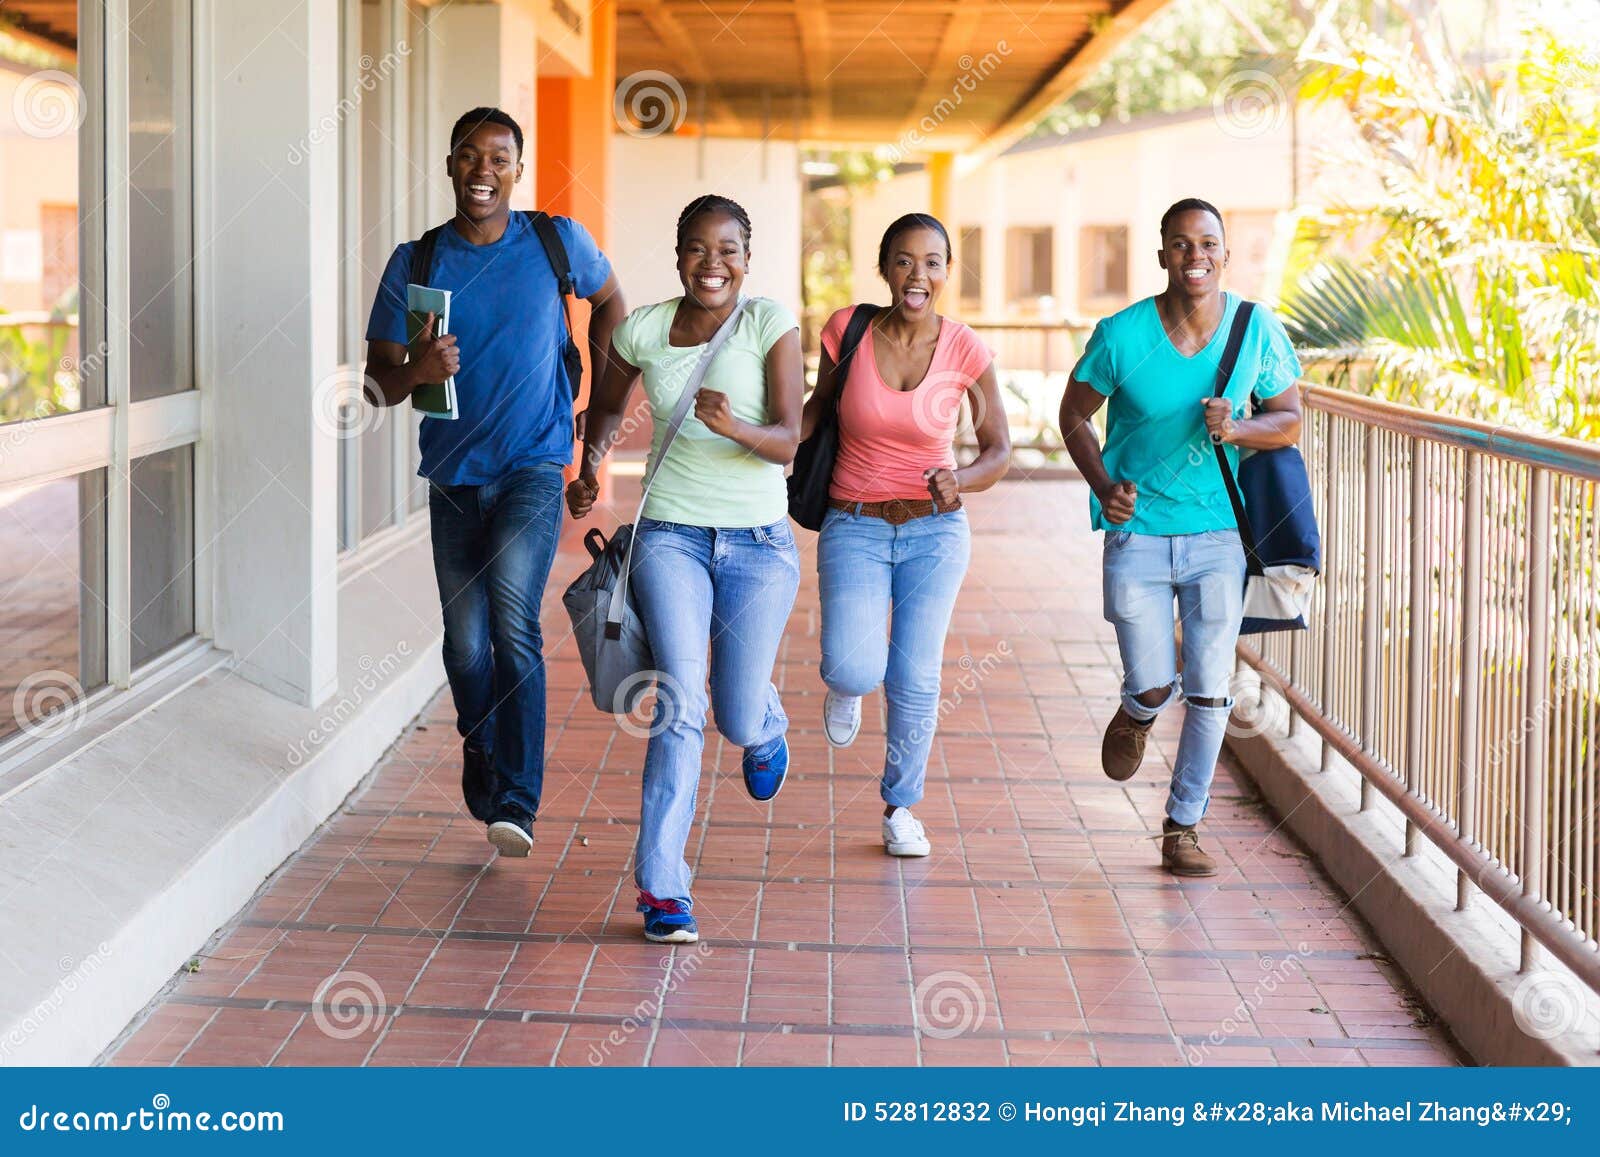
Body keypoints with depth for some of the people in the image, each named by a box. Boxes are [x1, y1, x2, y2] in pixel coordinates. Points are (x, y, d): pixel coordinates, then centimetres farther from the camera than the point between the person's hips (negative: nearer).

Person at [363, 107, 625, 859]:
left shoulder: (558, 242, -3)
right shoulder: (414, 263, -2)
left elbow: (608, 300, 18)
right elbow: (378, 384, 0)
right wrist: (417, 372, -23)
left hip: (534, 466, -2)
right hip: (454, 474, 3)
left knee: (513, 621, -21)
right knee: (466, 643, 9)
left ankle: (517, 802, -20)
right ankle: (479, 749, 38)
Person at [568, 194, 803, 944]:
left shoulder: (770, 325, -7)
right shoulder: (642, 329, 1)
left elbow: (788, 442, -15)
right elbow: (607, 407, 20)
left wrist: (734, 428, -34)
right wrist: (588, 470, 4)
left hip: (759, 544, -1)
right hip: (671, 537, 1)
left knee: (739, 721, 3)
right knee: (681, 705, -14)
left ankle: (765, 726, 44)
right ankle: (662, 888, -8)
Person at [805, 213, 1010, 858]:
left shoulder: (965, 351, -9)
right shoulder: (847, 330, -9)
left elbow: (998, 449, -1)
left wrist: (960, 480, -22)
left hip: (934, 531, 0)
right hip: (855, 529, 0)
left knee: (915, 679, 0)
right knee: (856, 671, -18)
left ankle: (901, 806, 25)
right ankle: (844, 684, 22)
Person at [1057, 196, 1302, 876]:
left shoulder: (1259, 331, -5)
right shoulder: (1121, 335, -10)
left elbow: (1290, 419, 5)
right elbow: (1074, 415, 3)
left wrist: (1238, 430, -16)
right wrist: (1103, 485, -13)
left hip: (1218, 534, 1)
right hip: (1137, 534, -1)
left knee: (1209, 690, 1)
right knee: (1153, 686, -2)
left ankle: (1182, 828, 18)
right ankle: (1136, 715, 38)